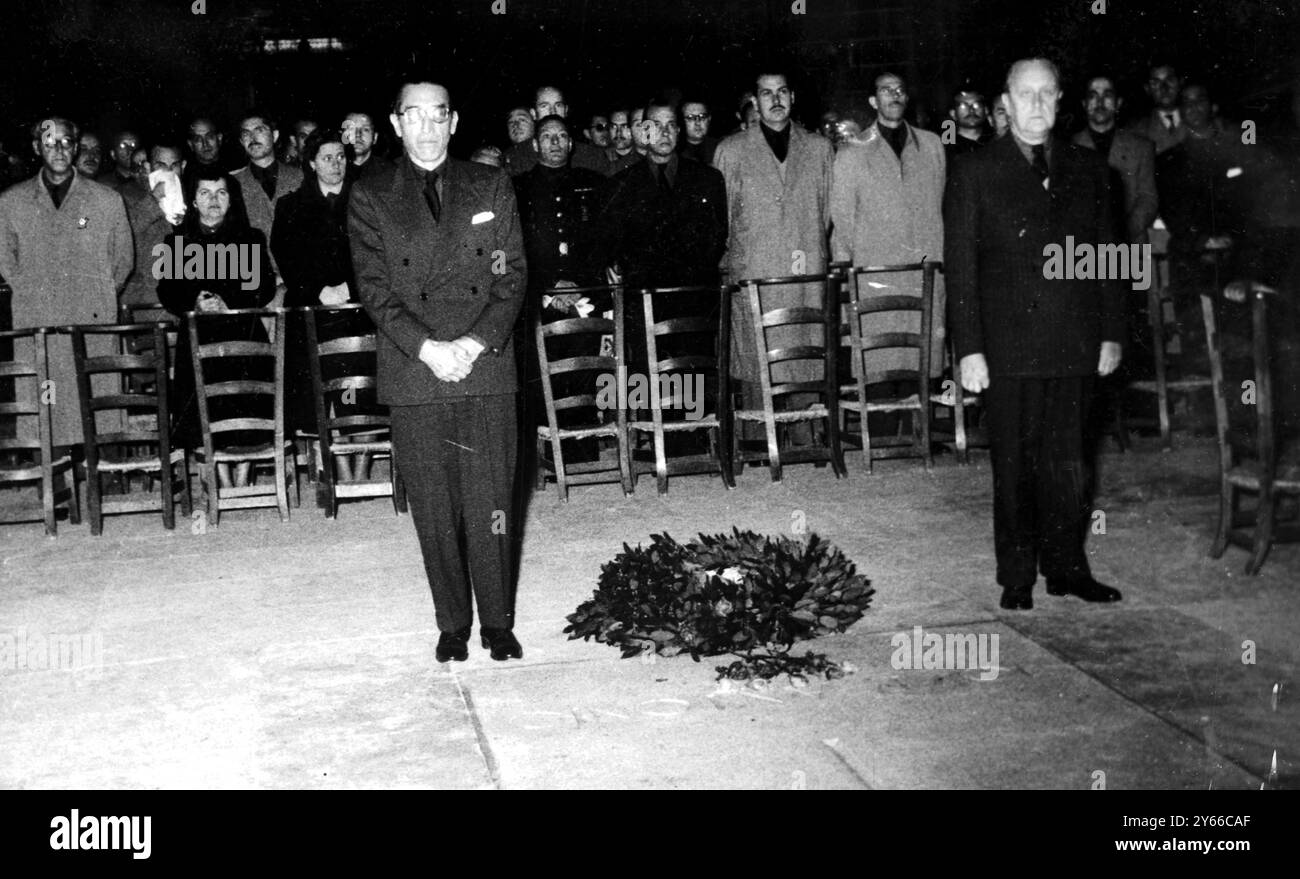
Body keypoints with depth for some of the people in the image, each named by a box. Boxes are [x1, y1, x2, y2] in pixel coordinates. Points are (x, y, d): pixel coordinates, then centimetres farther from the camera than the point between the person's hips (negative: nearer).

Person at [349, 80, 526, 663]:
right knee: (434, 511, 5)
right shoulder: (369, 198, 7)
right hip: (413, 375, 0)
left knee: (491, 505, 1)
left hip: (486, 369, 0)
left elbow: (512, 276, 5)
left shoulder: (490, 187, 10)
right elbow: (374, 288, 0)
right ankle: (452, 625, 19)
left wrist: (474, 343, -10)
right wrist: (428, 347, -14)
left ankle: (498, 623, 15)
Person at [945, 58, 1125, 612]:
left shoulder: (1088, 170, 12)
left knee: (1068, 463, 6)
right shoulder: (975, 174, 2)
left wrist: (1112, 332, 7)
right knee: (1014, 466, 5)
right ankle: (1017, 578, 16)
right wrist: (969, 349, -8)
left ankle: (1066, 568, 20)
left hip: (1075, 347, 3)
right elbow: (959, 267, -2)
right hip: (1007, 351, -2)